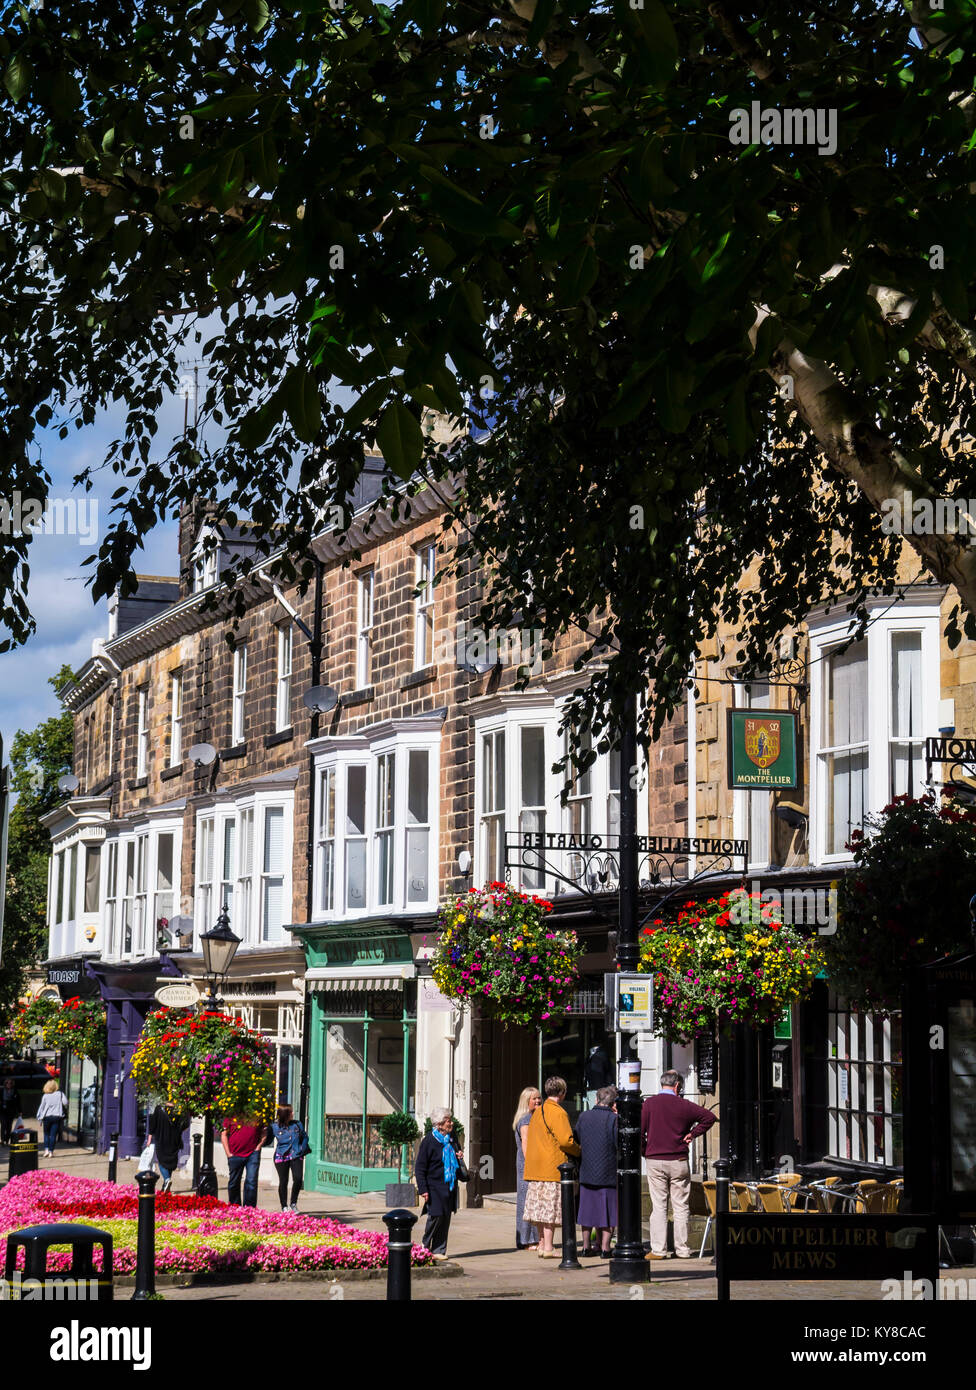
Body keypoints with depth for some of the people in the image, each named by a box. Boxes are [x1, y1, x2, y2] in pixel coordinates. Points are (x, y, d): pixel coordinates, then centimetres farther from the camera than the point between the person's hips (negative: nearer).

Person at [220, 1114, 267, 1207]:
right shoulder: (231, 1115, 0)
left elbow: (264, 1133, 12)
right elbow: (224, 1134, 4)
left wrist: (258, 1147, -1)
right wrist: (228, 1153, -2)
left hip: (253, 1154, 0)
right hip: (235, 1154, 0)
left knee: (251, 1182, -7)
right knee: (234, 1183, 10)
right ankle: (234, 1208, 24)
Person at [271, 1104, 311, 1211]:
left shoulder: (298, 1124, 6)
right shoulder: (275, 1127, -2)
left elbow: (304, 1137, 16)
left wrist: (303, 1149, 6)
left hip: (296, 1156, 2)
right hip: (281, 1157, -2)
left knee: (298, 1179, -13)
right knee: (283, 1181, 1)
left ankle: (293, 1203, 7)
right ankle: (284, 1206, 15)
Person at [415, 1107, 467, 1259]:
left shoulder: (451, 1140, 12)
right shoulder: (429, 1141, -8)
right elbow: (419, 1168, -7)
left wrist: (459, 1158, 4)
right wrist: (423, 1189, -14)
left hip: (449, 1187, 6)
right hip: (435, 1187, -6)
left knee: (446, 1218, 4)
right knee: (436, 1216, -11)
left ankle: (439, 1250, 11)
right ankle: (425, 1246, 8)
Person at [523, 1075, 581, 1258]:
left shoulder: (537, 1111, 16)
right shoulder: (558, 1113, -12)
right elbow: (566, 1140, -18)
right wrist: (579, 1152, -2)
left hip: (535, 1166, 9)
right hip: (553, 1166, -9)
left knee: (541, 1207, 12)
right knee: (551, 1208, -6)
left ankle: (543, 1243, 17)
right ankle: (547, 1248, -6)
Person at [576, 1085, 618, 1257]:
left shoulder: (583, 1117, 2)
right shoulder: (614, 1120, -12)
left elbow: (576, 1141, 10)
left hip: (586, 1172, 4)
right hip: (609, 1172, -4)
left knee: (589, 1208, 14)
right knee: (608, 1210, 3)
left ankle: (586, 1246, 19)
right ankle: (604, 1247, 2)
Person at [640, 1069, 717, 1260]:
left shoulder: (649, 1104, -1)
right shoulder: (684, 1106, 0)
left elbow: (639, 1130, -5)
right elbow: (709, 1117, 4)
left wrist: (644, 1151, 7)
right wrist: (693, 1133, 7)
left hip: (654, 1161, 0)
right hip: (678, 1162, 0)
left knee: (659, 1206, 3)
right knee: (681, 1207, 6)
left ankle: (658, 1249, 0)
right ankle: (682, 1249, 7)